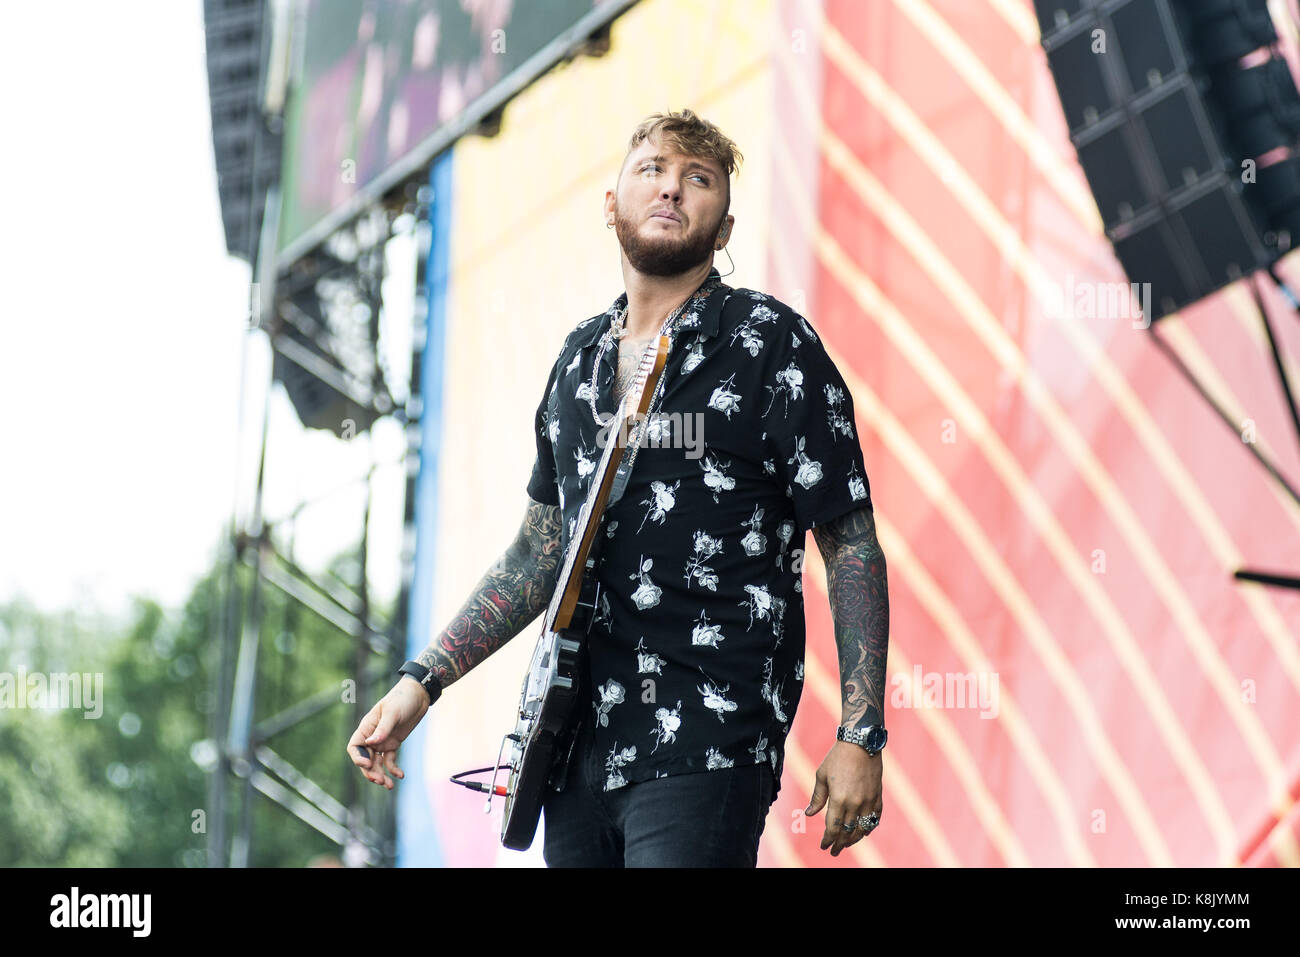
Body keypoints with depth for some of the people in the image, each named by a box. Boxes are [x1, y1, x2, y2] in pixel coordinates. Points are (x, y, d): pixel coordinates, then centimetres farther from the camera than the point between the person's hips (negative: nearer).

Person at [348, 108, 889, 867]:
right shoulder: (581, 358, 16)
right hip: (579, 748, 6)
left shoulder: (771, 347, -3)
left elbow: (852, 546, -5)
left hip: (705, 755, -6)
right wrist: (423, 682, 14)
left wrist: (862, 736, -12)